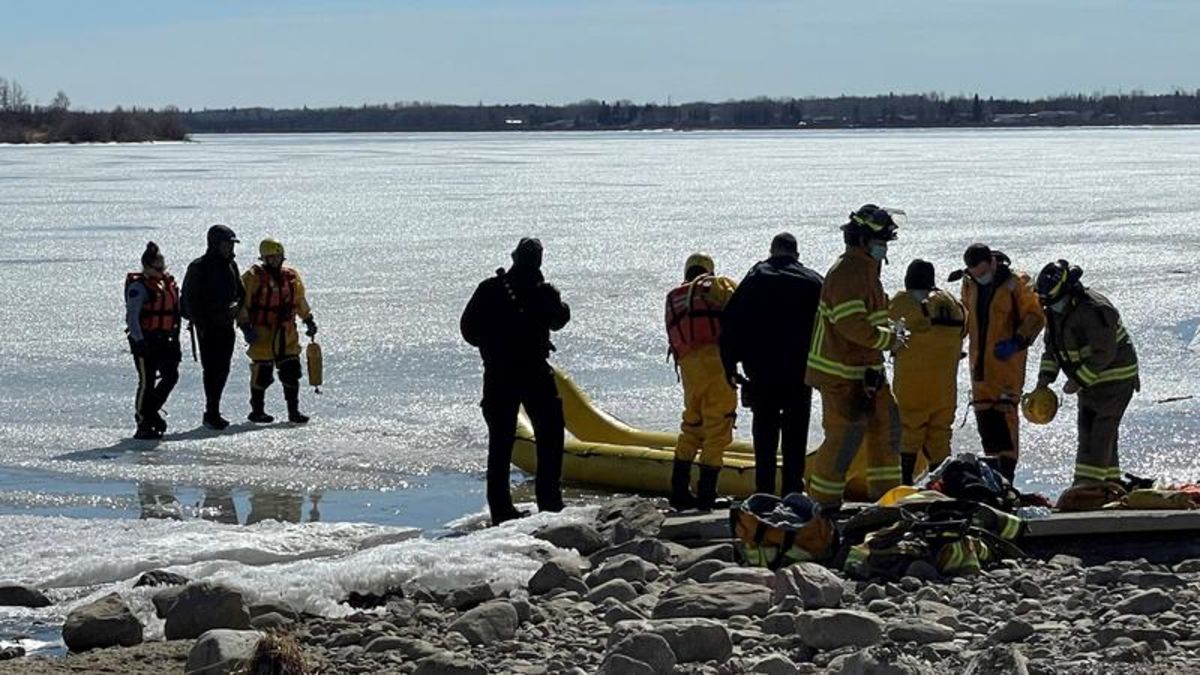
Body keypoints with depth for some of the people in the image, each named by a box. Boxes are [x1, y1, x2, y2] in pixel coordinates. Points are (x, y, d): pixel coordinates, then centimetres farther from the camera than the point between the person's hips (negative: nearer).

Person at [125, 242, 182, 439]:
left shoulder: (167, 284, 13)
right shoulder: (139, 286, -13)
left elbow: (173, 312, 21)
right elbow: (132, 316, -19)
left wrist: (175, 340, 20)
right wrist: (139, 341, -26)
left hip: (163, 340, 8)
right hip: (145, 340, -8)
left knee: (171, 376, 7)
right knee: (147, 382, -4)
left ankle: (151, 411, 25)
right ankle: (143, 426, 4)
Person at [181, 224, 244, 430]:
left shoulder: (231, 265, 12)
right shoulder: (199, 267, -9)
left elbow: (241, 292, 20)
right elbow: (189, 299, -10)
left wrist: (237, 305, -2)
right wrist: (200, 323, -15)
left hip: (226, 326, 7)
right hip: (207, 327, -7)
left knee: (223, 369, 9)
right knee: (212, 368, -8)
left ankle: (213, 411, 18)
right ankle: (211, 413, -6)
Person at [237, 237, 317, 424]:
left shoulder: (291, 277, 10)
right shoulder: (253, 277, -6)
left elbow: (300, 300, 23)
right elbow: (242, 303, -6)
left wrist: (309, 320, 20)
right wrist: (245, 326, -14)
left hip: (287, 334, 5)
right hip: (262, 333, -5)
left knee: (291, 372, 1)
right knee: (262, 373, -2)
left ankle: (294, 411, 7)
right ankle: (257, 411, 12)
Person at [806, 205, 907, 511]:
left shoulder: (866, 269, 15)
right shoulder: (847, 274, -19)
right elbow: (852, 324, -28)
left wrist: (888, 333, 5)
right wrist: (889, 340, -17)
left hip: (866, 369, 10)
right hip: (842, 373, -10)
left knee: (886, 422, 13)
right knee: (846, 434, -7)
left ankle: (886, 491, 22)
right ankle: (823, 500, 3)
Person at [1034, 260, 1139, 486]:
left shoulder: (1094, 309, -26)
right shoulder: (1054, 311, 2)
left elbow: (1104, 353, -27)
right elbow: (1051, 348, 12)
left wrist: (1078, 381, -24)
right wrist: (1045, 377, -2)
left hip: (1116, 379, -9)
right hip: (1089, 380, 10)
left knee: (1102, 432, -12)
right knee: (1087, 432, 10)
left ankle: (1088, 485, -15)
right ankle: (1110, 484, 18)